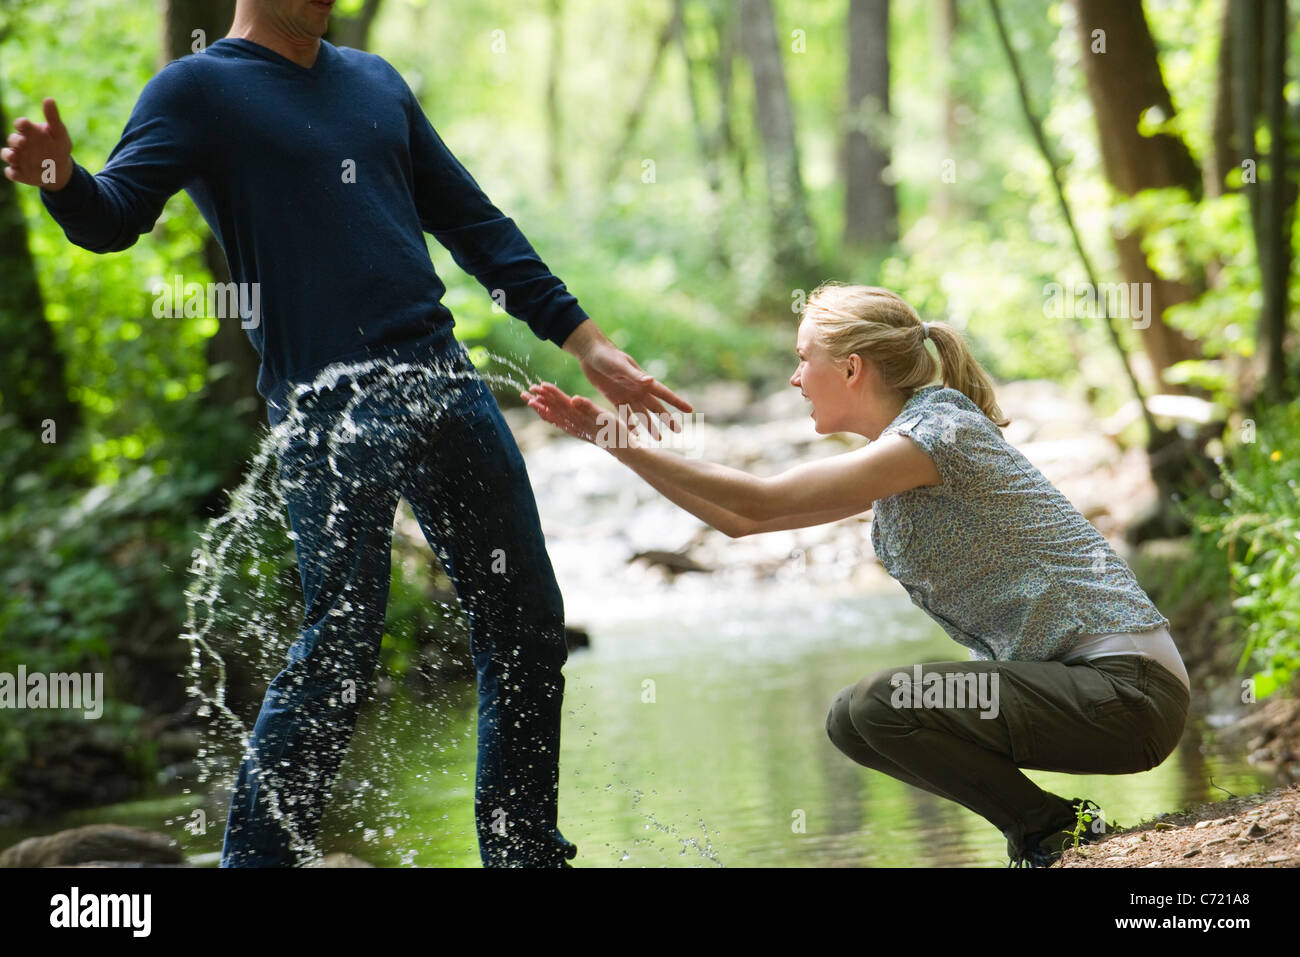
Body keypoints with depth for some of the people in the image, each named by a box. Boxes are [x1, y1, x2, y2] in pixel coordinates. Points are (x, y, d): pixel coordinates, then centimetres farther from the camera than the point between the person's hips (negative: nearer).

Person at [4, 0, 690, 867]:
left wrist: (585, 341, 19)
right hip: (328, 408, -6)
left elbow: (472, 220, 22)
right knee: (343, 646, -10)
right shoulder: (199, 90, 1)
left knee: (528, 625, 9)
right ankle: (257, 856, 4)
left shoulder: (375, 81, 18)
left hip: (445, 380, 6)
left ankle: (526, 850, 24)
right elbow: (115, 217, -12)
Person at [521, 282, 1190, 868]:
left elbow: (760, 500, -18)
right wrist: (613, 440, 12)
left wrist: (622, 442, -12)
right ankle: (1053, 830, 13)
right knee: (855, 719, 15)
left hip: (1128, 689, -9)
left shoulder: (939, 433, -15)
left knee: (875, 709, -20)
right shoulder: (896, 458, 14)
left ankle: (1050, 828, -4)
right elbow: (740, 521, 15)